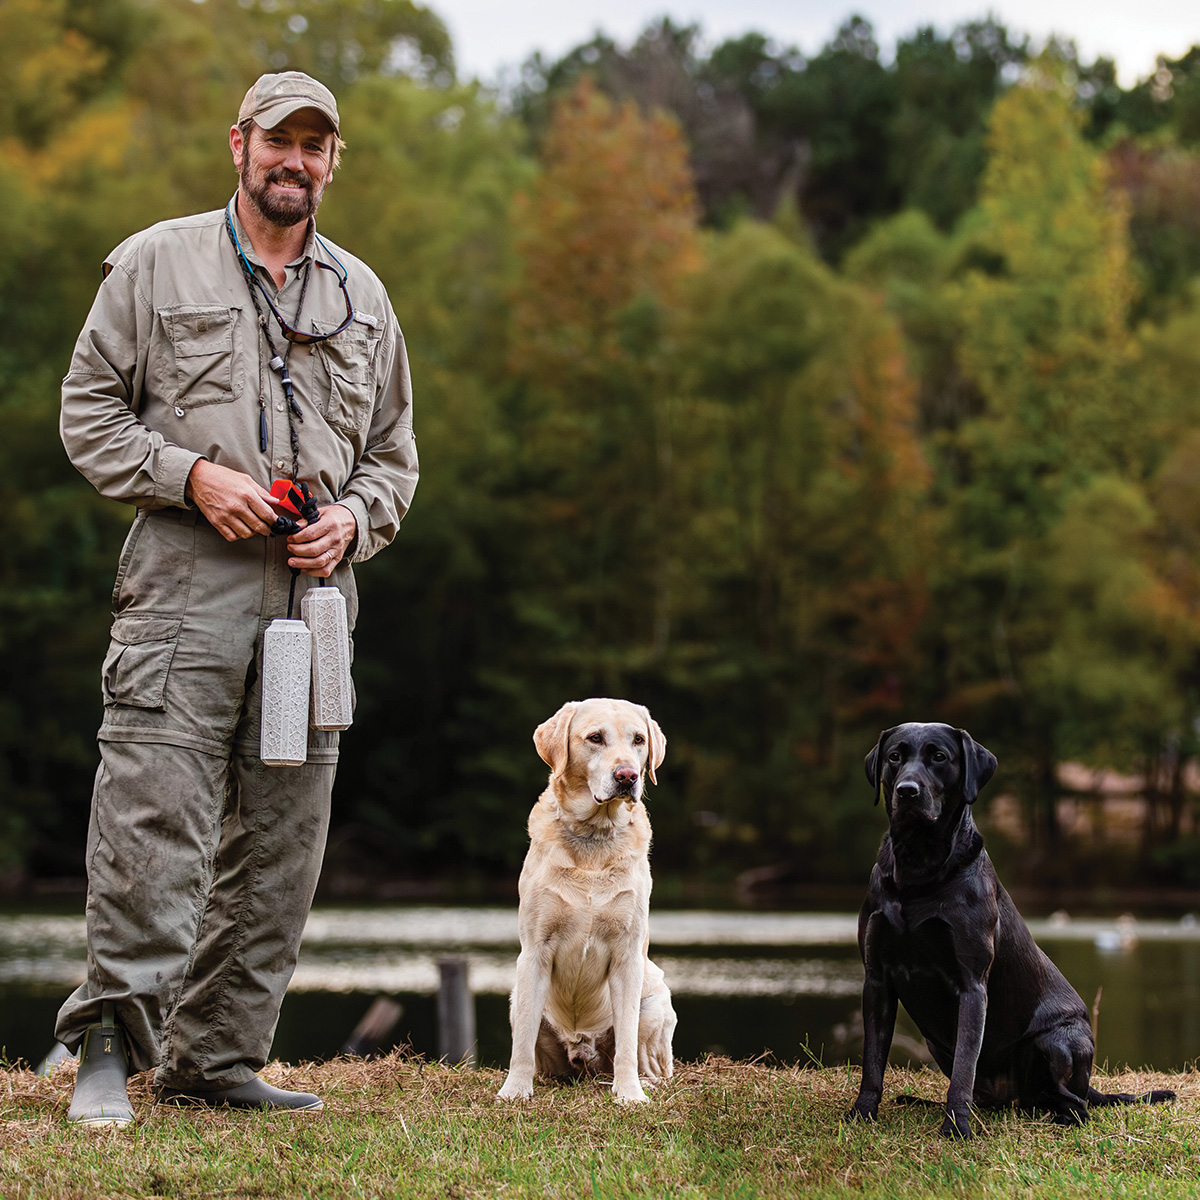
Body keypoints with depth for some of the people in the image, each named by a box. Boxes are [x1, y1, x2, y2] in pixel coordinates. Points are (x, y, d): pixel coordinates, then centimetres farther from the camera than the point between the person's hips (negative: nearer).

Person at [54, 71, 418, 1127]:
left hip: (314, 593, 5)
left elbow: (393, 453, 23)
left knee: (279, 843, 5)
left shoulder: (361, 296, 18)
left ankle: (214, 1059, 12)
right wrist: (191, 475, -11)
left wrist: (354, 519, 2)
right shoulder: (156, 264, 6)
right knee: (153, 818, -13)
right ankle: (108, 1052, -7)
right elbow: (89, 410, 3)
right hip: (186, 578, -5)